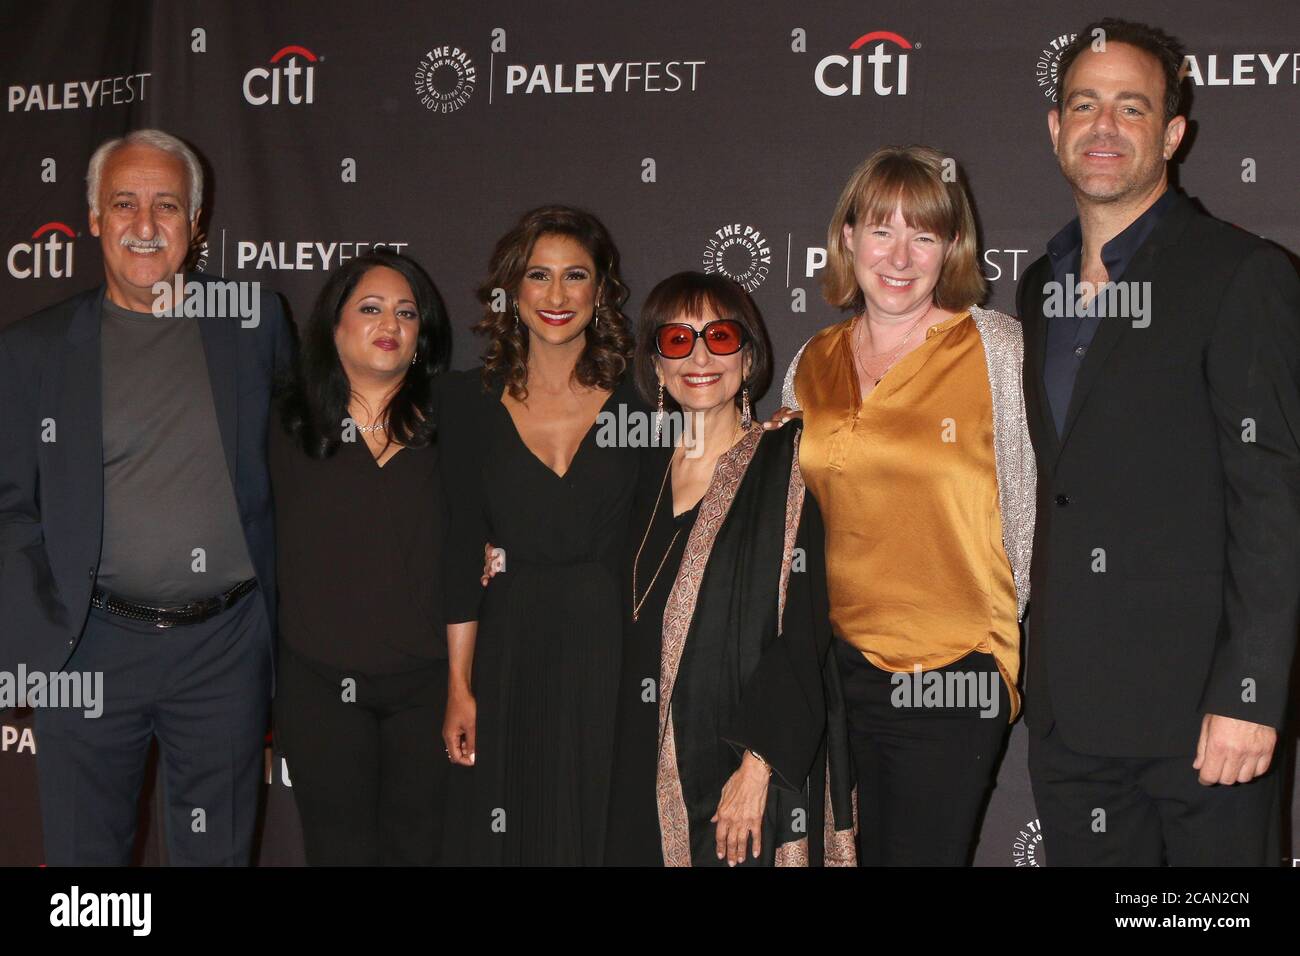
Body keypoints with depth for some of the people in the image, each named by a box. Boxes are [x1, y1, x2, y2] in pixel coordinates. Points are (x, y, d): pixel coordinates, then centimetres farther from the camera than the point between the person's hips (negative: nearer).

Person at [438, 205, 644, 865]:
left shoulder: (638, 401, 1)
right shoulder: (470, 401, 3)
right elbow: (462, 548, 2)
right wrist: (459, 684, -2)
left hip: (613, 647, -1)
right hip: (510, 651, 1)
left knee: (603, 833, 7)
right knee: (505, 834, 9)